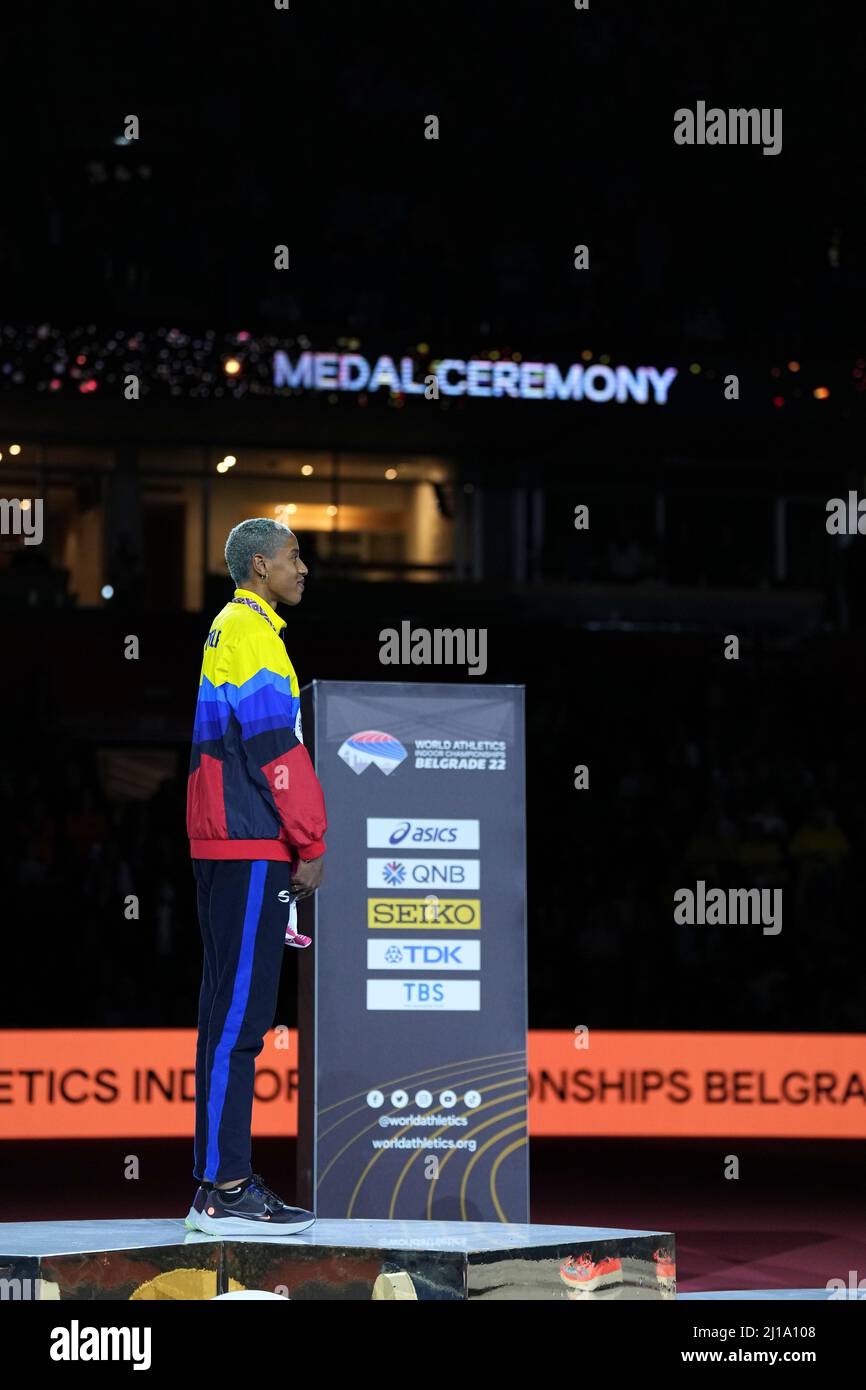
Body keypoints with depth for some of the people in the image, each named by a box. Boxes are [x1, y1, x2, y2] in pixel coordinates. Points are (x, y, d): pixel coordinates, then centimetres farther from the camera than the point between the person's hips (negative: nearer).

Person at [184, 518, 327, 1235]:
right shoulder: (251, 634, -10)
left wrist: (296, 839, 20)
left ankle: (222, 1175, 15)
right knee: (240, 1013, -11)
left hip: (222, 845, 10)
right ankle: (224, 1190, -12)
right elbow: (276, 748, -15)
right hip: (252, 846, -10)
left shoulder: (230, 630, 21)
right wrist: (310, 844, -11)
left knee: (231, 1009, 11)